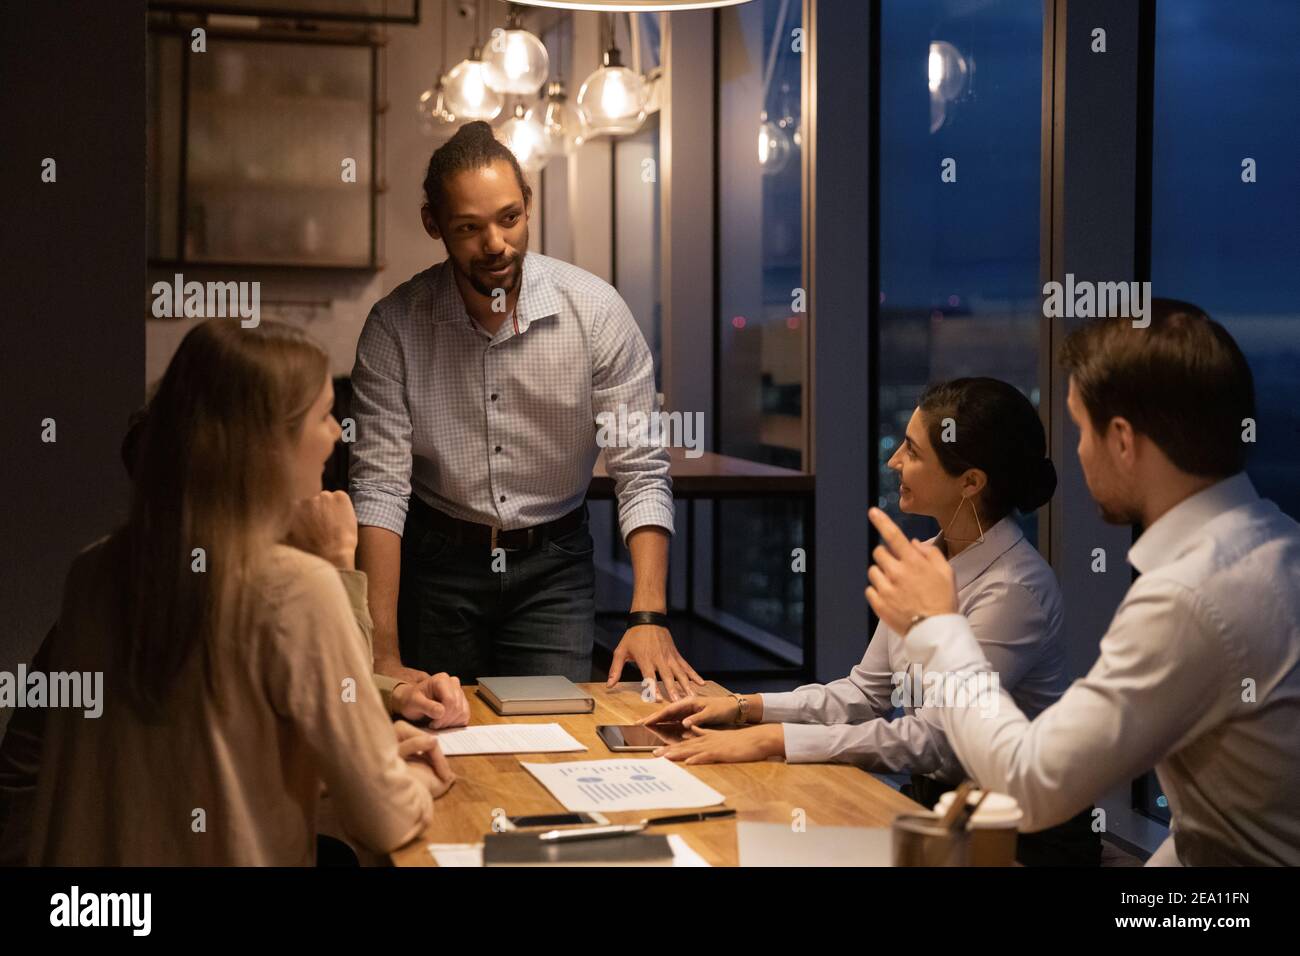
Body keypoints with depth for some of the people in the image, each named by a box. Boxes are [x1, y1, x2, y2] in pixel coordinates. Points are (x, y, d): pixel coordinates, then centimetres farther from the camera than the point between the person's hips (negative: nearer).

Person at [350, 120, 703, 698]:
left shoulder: (596, 311, -14)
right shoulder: (394, 325, -14)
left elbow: (641, 472, -13)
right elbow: (379, 485, -17)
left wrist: (649, 617, -25)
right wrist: (384, 655, -25)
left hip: (553, 568, 0)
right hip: (436, 564, 0)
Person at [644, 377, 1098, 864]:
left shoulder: (1014, 587, -20)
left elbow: (937, 738, -24)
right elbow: (867, 692, 11)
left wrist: (774, 739, -25)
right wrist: (746, 707, -1)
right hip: (935, 804, 7)